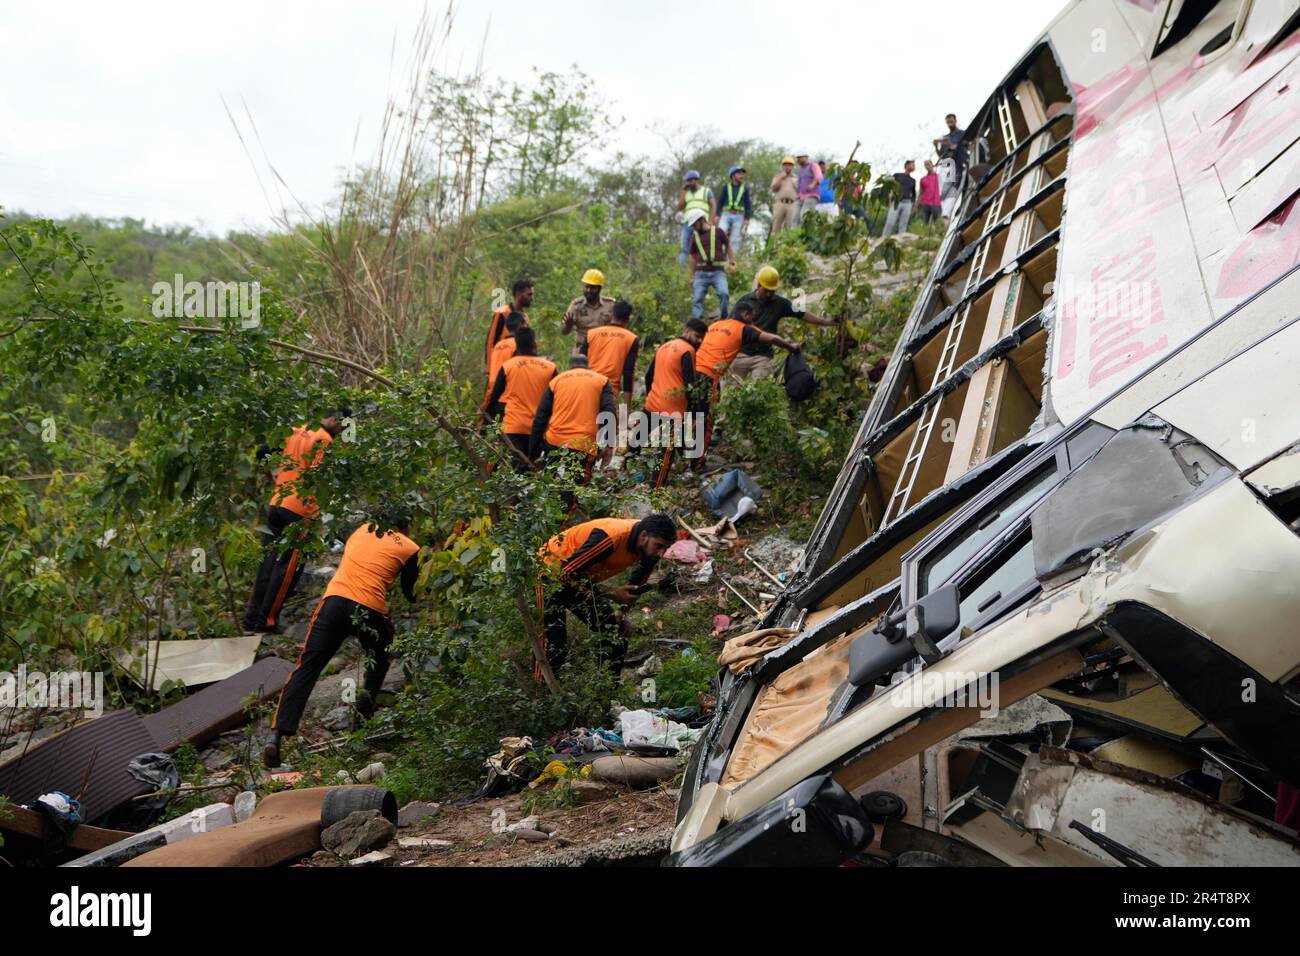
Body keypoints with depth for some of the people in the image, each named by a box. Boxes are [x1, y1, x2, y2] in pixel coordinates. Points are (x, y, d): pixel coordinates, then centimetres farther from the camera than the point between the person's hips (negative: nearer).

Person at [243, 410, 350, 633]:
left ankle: (252, 618, 17)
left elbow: (265, 451, 17)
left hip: (275, 505, 8)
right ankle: (266, 622, 1)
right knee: (288, 568, 0)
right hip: (299, 512, -8)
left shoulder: (296, 431, 12)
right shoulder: (324, 440, -11)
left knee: (268, 562, 13)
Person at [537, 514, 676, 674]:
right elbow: (568, 573, -32)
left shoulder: (648, 544, -12)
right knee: (554, 648, -12)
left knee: (618, 635, 1)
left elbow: (637, 584, 8)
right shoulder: (612, 537, -37)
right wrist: (612, 594, -30)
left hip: (582, 579, 8)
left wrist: (623, 612, 1)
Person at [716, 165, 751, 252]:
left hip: (739, 217, 1)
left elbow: (748, 205, 6)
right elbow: (720, 201, 4)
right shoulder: (726, 187, 5)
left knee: (735, 240, -3)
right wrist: (717, 215, -7)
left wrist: (747, 219, -4)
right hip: (726, 215, -1)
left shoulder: (745, 188, 6)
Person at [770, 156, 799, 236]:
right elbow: (774, 188, 2)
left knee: (789, 226, -9)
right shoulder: (777, 177, 18)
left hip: (791, 205, 0)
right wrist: (781, 178, -1)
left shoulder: (796, 178, 19)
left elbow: (799, 192, 15)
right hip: (779, 203, 0)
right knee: (776, 226, -6)